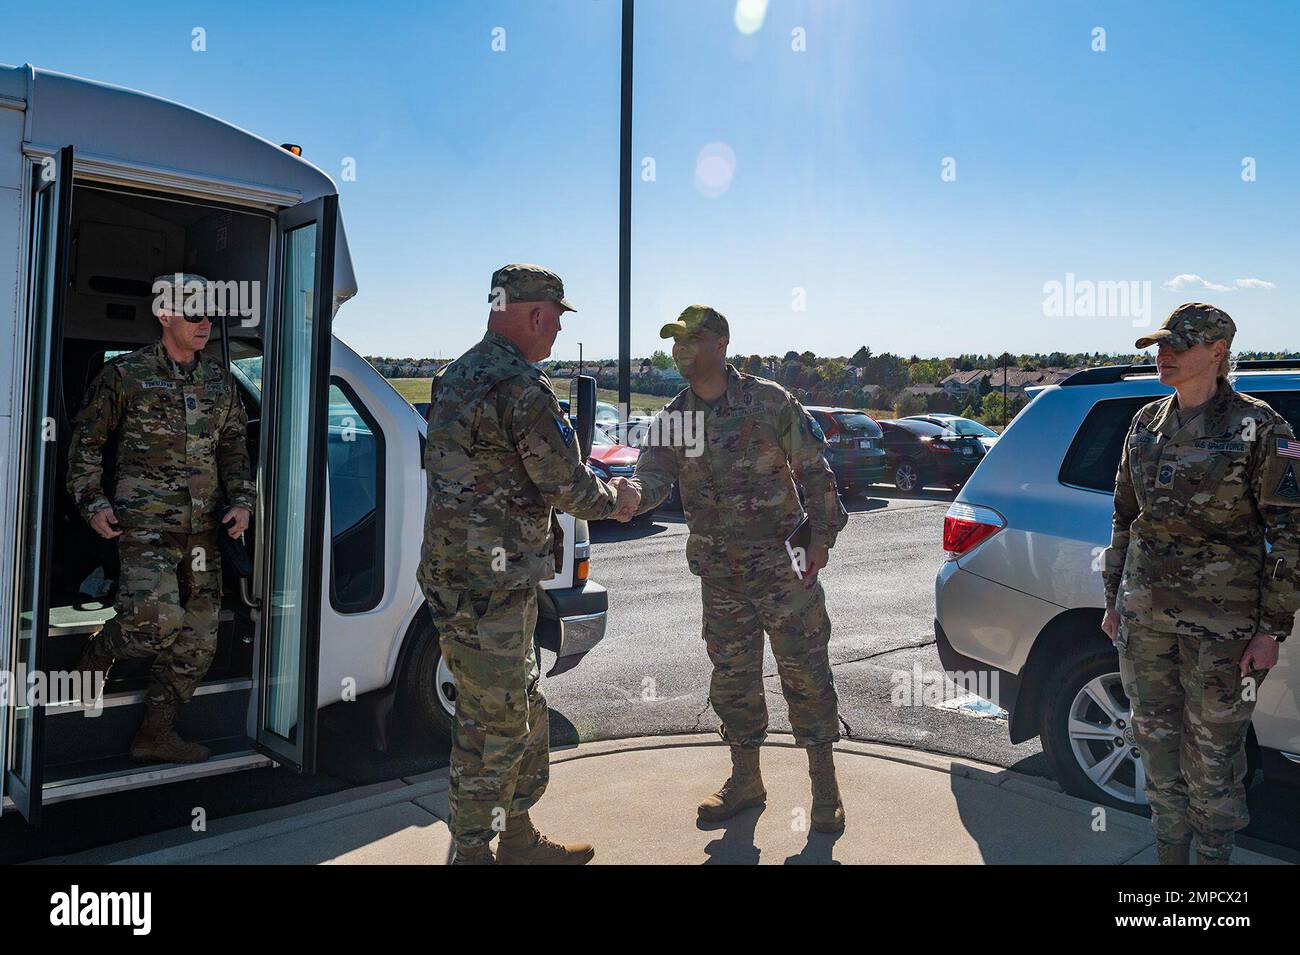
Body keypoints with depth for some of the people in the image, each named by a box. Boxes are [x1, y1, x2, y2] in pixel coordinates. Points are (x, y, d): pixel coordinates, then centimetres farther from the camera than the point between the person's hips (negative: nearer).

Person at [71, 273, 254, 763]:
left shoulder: (220, 382, 13)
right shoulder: (126, 374, 0)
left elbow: (234, 449, 18)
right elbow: (86, 441, 5)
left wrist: (241, 501, 4)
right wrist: (94, 502, -3)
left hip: (203, 528, 5)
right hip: (145, 521, -5)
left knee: (198, 638, 4)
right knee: (158, 621, -19)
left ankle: (156, 731, 17)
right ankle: (99, 652, 16)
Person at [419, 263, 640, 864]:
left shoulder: (455, 376, 14)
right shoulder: (522, 388, -18)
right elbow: (568, 484, -15)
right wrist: (615, 503, 6)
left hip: (454, 570, 10)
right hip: (489, 586, -10)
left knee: (526, 713, 20)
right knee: (493, 725, 2)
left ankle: (519, 839, 34)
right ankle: (474, 853, 17)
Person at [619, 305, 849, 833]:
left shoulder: (769, 401, -6)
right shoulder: (672, 419, 3)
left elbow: (815, 471, -2)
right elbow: (653, 475, -10)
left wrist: (821, 536, -6)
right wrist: (630, 493, -33)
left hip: (782, 565, -3)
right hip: (720, 573, 4)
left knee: (806, 671, 2)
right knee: (732, 678, 13)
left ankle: (825, 784, 17)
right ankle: (745, 780, 29)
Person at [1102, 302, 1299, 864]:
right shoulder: (1146, 424, 8)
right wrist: (1114, 600, 14)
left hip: (1221, 623, -5)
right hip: (1144, 615, 5)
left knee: (1212, 754, 6)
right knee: (1157, 740, 15)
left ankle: (1214, 854, 26)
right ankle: (1169, 851, 32)